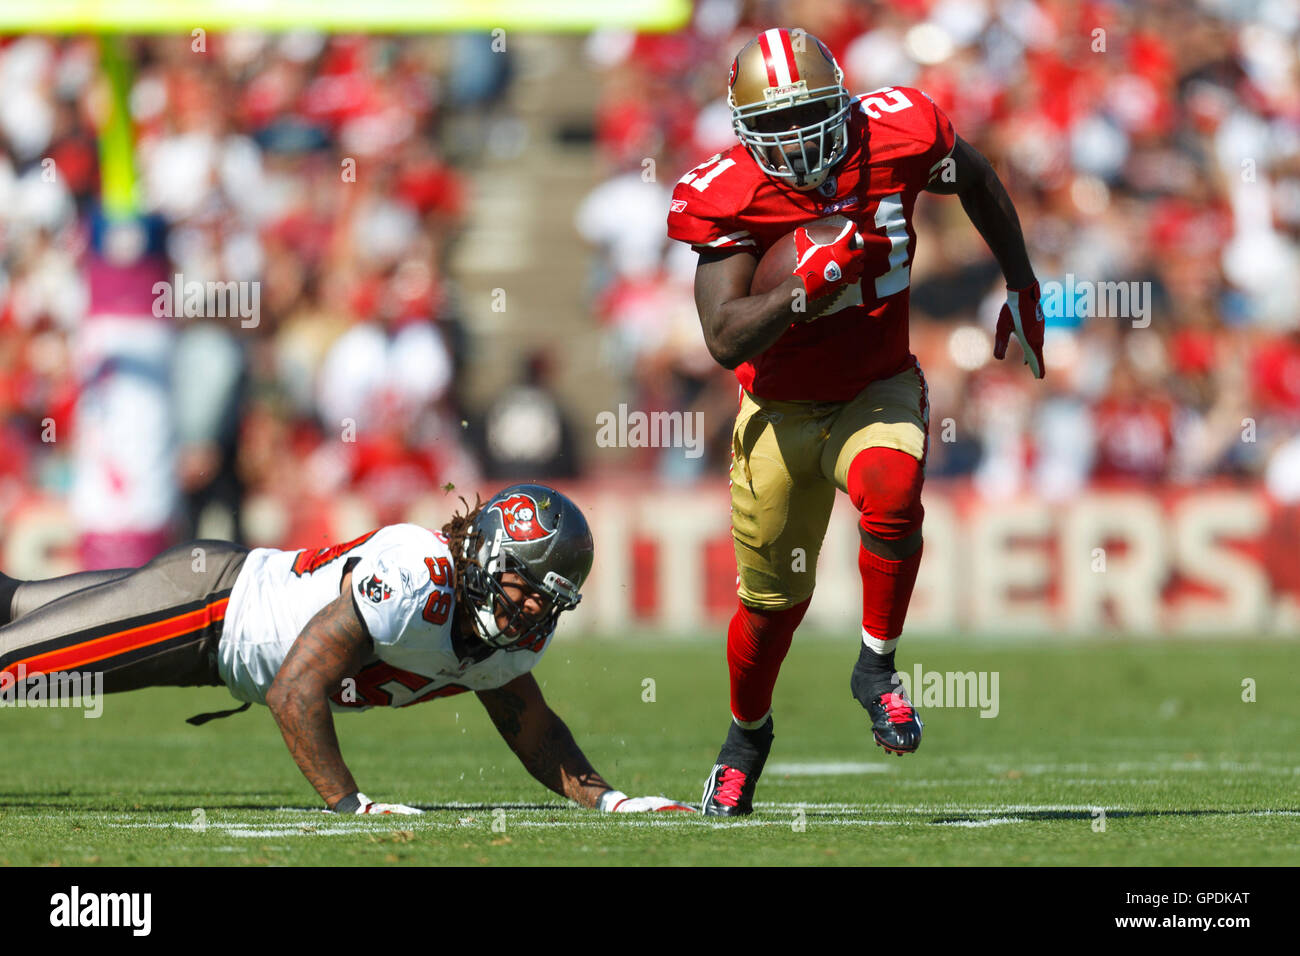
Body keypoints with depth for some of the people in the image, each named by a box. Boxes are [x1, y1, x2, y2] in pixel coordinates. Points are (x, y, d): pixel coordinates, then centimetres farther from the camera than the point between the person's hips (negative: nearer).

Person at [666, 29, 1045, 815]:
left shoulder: (896, 139, -17)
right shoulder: (731, 200, -21)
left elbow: (977, 180, 6)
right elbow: (725, 339, -27)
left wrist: (1023, 289, 12)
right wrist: (806, 289, -40)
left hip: (879, 389, 0)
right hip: (783, 408, 0)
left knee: (891, 492, -33)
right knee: (774, 596, 9)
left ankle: (877, 668, -11)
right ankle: (748, 731, 39)